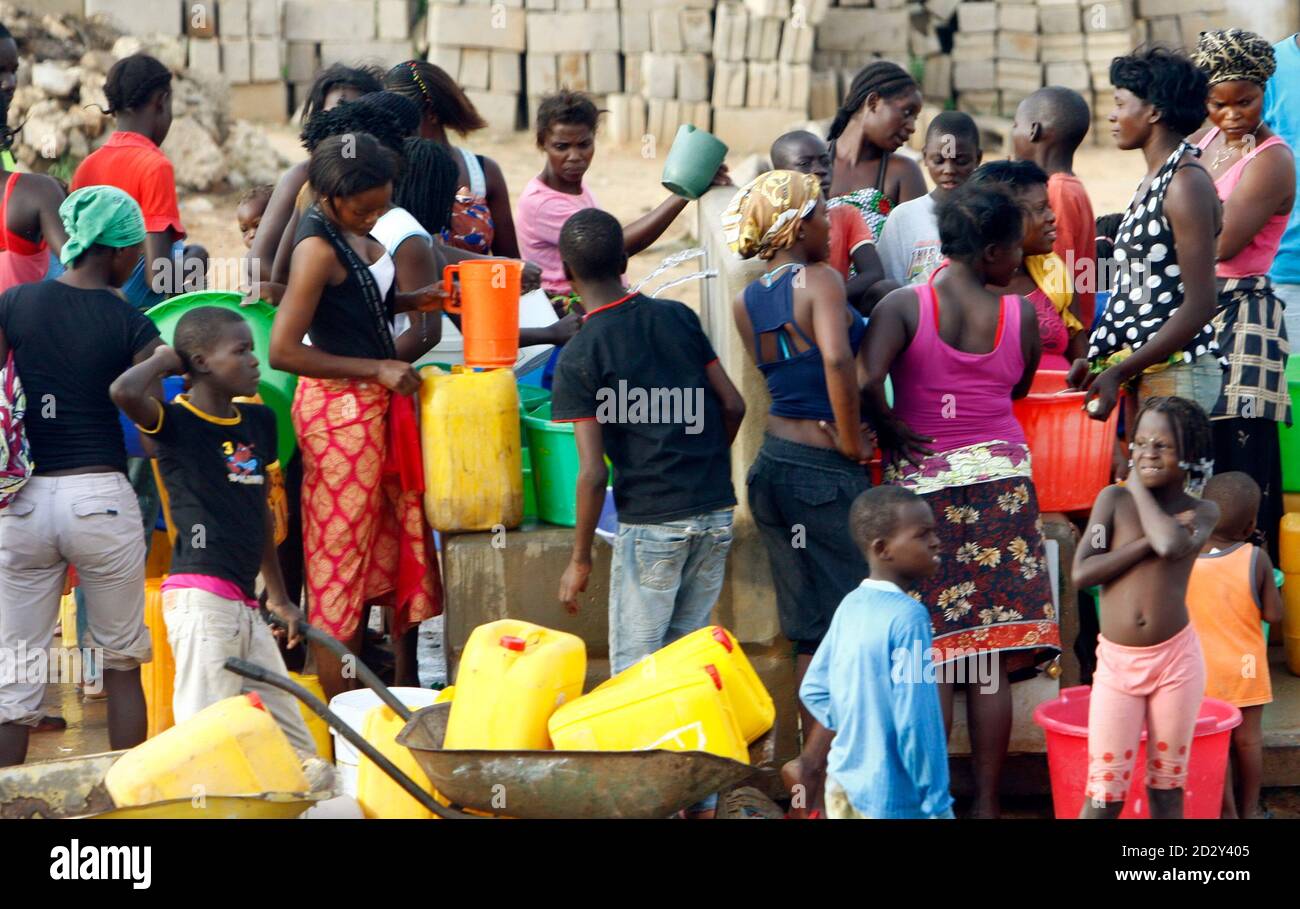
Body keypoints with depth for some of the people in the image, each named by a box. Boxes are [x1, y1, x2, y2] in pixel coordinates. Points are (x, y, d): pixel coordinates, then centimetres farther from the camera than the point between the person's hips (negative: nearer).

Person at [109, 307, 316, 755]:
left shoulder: (258, 420, 15)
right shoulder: (176, 423, -7)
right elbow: (124, 391, -30)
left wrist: (279, 596, 29)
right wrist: (163, 360, -8)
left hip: (243, 603, 8)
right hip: (200, 597, -8)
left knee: (296, 743, 11)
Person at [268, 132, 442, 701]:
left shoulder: (351, 230, 6)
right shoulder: (318, 249, -20)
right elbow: (283, 351, -24)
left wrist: (416, 300, 3)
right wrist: (376, 368, -20)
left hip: (377, 403, 9)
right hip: (341, 410, -9)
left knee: (393, 547, 15)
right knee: (342, 555, -2)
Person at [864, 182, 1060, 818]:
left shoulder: (904, 305, -8)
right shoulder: (1019, 313, -2)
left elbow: (866, 379, -21)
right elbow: (1020, 390, 11)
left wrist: (888, 427, -4)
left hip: (922, 480, -1)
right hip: (1000, 479, 1)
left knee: (931, 654, 3)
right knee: (991, 663, 4)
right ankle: (986, 802, 7)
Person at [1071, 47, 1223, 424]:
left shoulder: (1187, 183, -12)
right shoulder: (1153, 181, 16)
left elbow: (1198, 306, -17)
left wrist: (1119, 371, -20)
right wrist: (1098, 361, 12)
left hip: (1177, 373, -9)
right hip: (1142, 372, 9)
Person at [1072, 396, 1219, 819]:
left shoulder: (1203, 512, 1)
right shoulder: (1113, 498, 1)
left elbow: (1171, 545, -23)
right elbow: (1082, 573, -10)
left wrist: (1139, 486, -9)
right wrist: (1149, 541, -15)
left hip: (1175, 657, 0)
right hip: (1116, 660, 0)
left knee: (1167, 786, 9)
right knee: (1105, 793, -3)